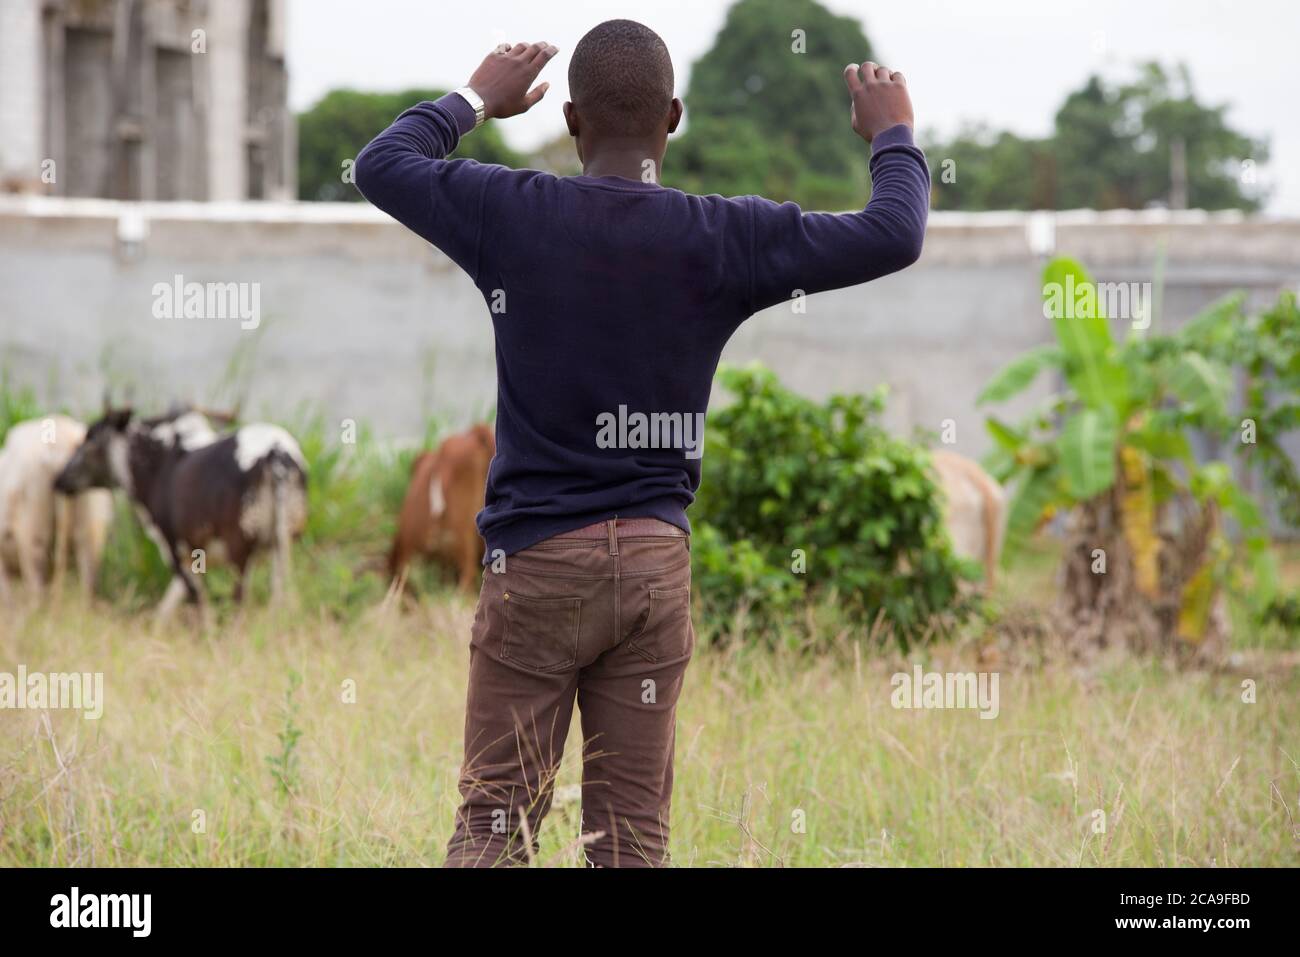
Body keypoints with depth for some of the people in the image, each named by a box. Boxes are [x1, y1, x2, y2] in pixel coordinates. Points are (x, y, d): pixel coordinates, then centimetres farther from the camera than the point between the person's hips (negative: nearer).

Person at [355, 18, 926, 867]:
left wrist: (476, 101, 29)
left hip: (538, 562, -1)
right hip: (658, 564, 1)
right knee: (634, 835, 5)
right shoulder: (724, 238, -3)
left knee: (494, 825, -1)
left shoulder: (512, 214, -3)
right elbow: (894, 237, 0)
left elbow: (382, 165, 14)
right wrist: (891, 135, 19)